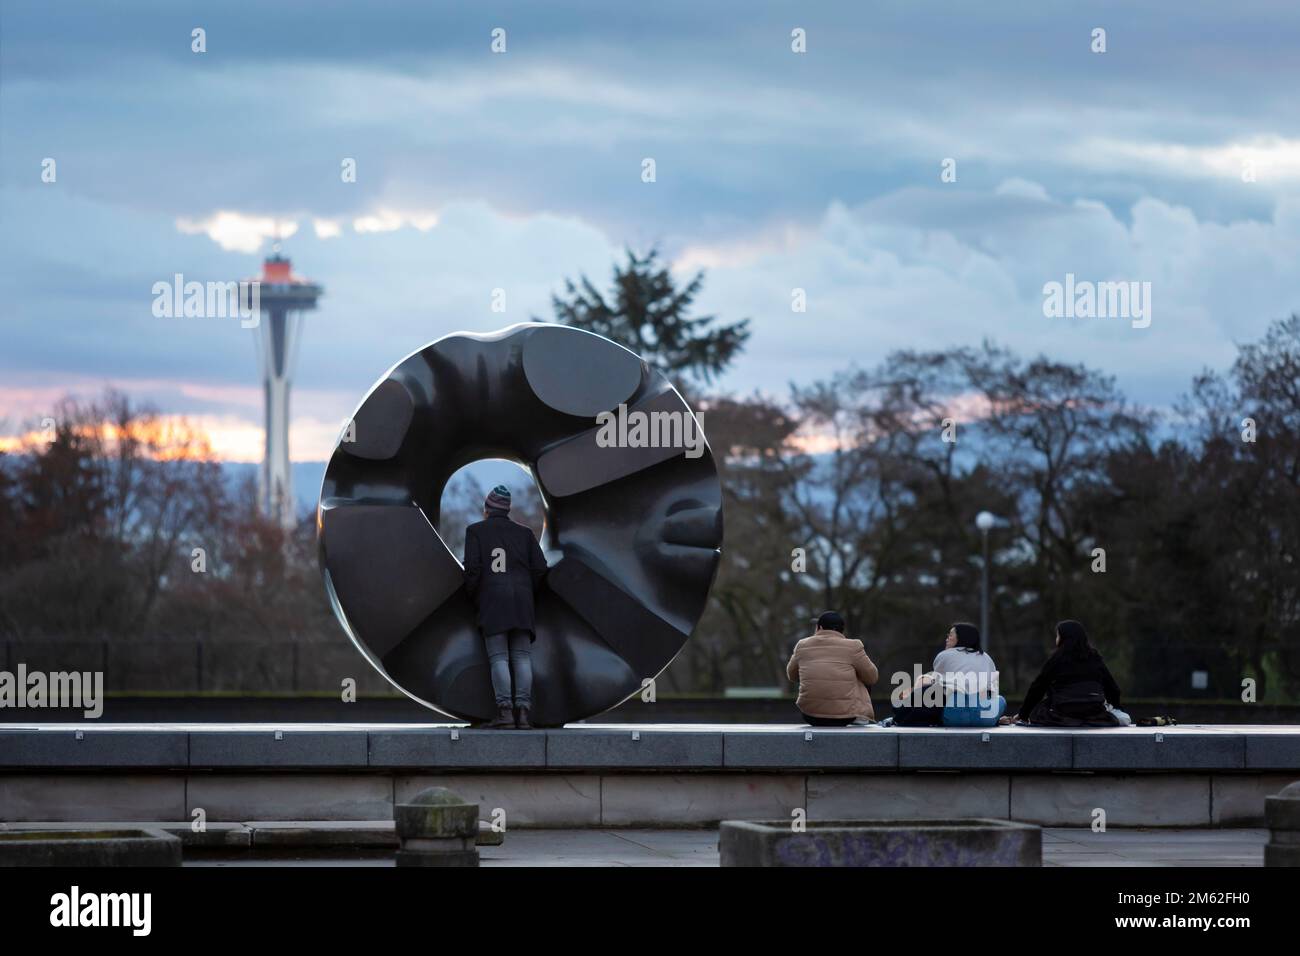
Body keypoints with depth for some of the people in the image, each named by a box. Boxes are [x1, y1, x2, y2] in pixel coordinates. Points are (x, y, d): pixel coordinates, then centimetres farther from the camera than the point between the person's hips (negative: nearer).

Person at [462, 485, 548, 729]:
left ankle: (504, 709, -20)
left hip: (492, 598, -2)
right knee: (522, 656, -1)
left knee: (498, 657, -7)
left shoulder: (475, 530, 7)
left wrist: (473, 596, 9)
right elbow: (540, 567, 7)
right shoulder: (524, 532, 16)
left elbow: (473, 567, -4)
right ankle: (523, 710, -13)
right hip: (521, 600, 3)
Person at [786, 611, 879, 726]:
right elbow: (872, 677, 7)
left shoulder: (802, 645, 5)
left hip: (810, 716, 2)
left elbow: (791, 675, 21)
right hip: (844, 716, -2)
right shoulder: (853, 646, -3)